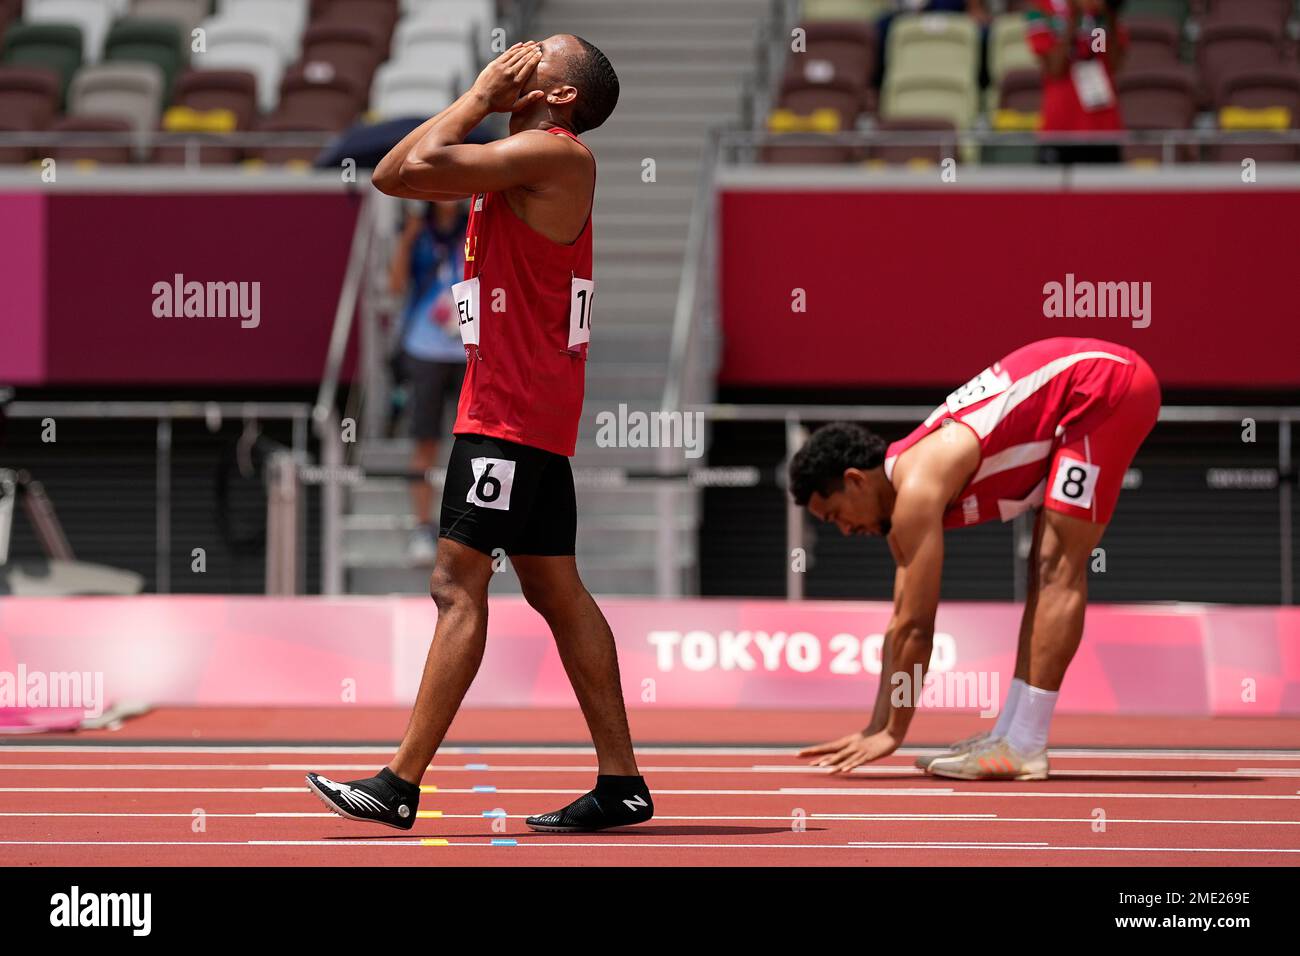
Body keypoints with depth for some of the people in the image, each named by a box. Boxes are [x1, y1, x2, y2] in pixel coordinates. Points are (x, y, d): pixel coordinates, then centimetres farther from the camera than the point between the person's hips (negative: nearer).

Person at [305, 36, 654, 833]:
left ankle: (401, 787, -11)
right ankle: (621, 782, 11)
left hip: (513, 410, -10)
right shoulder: (519, 162, 18)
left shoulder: (557, 153, -13)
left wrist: (481, 97, -7)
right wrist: (481, 100, 12)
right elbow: (395, 175, 17)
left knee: (459, 585, -10)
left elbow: (422, 162, -23)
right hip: (532, 409, 10)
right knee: (557, 591, 10)